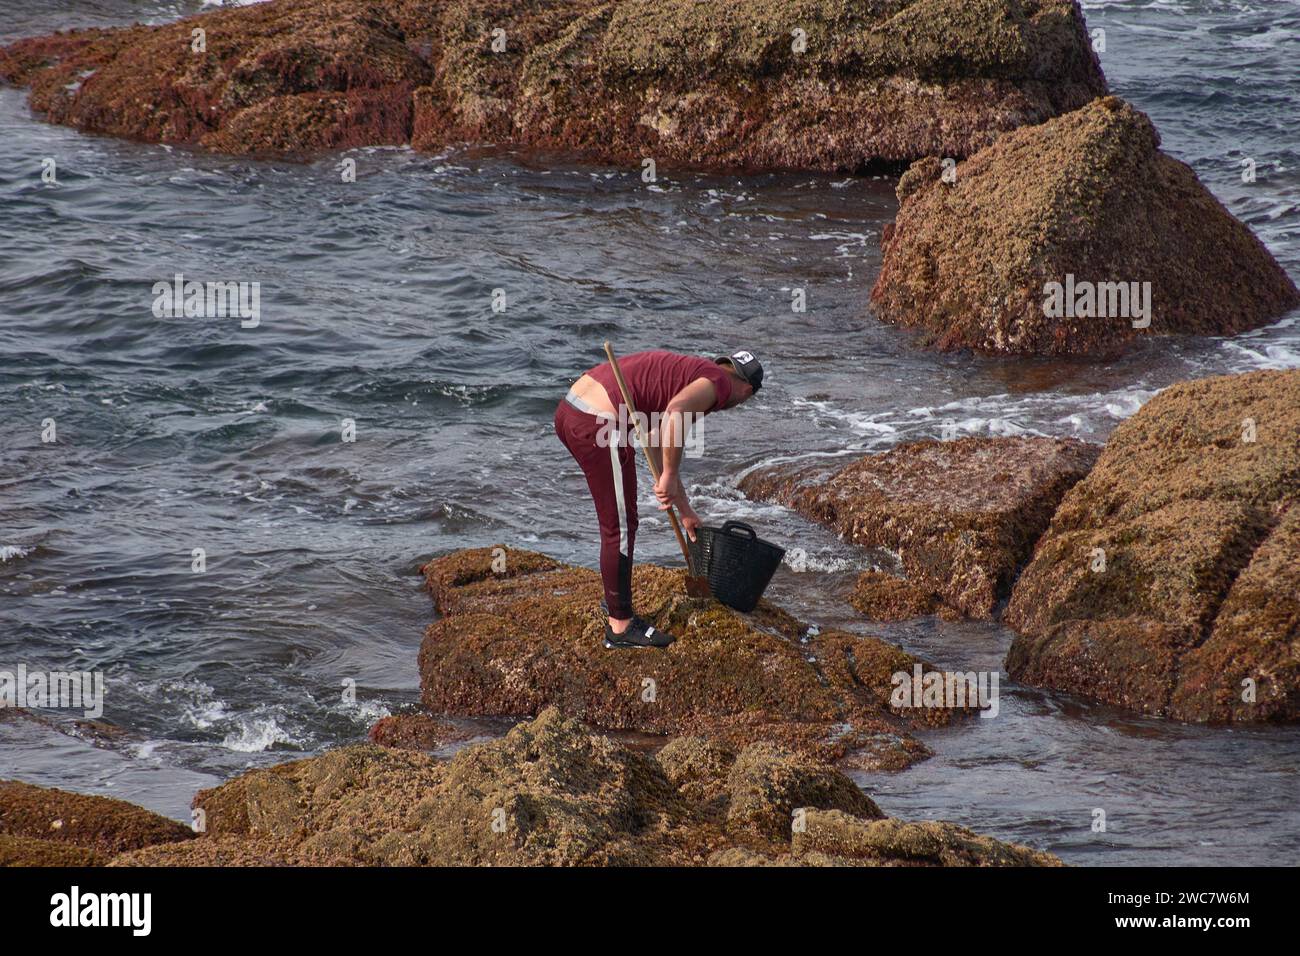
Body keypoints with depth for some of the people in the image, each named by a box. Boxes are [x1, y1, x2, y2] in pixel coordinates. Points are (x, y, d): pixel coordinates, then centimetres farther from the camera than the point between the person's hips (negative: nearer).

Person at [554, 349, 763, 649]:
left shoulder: (691, 371, 27)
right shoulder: (719, 382, -1)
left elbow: (660, 451, 32)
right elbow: (675, 411, -24)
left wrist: (684, 510, 37)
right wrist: (669, 476, -16)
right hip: (599, 427, -10)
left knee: (616, 518, 26)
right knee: (621, 526, 2)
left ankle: (615, 599, 41)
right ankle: (620, 626, 12)